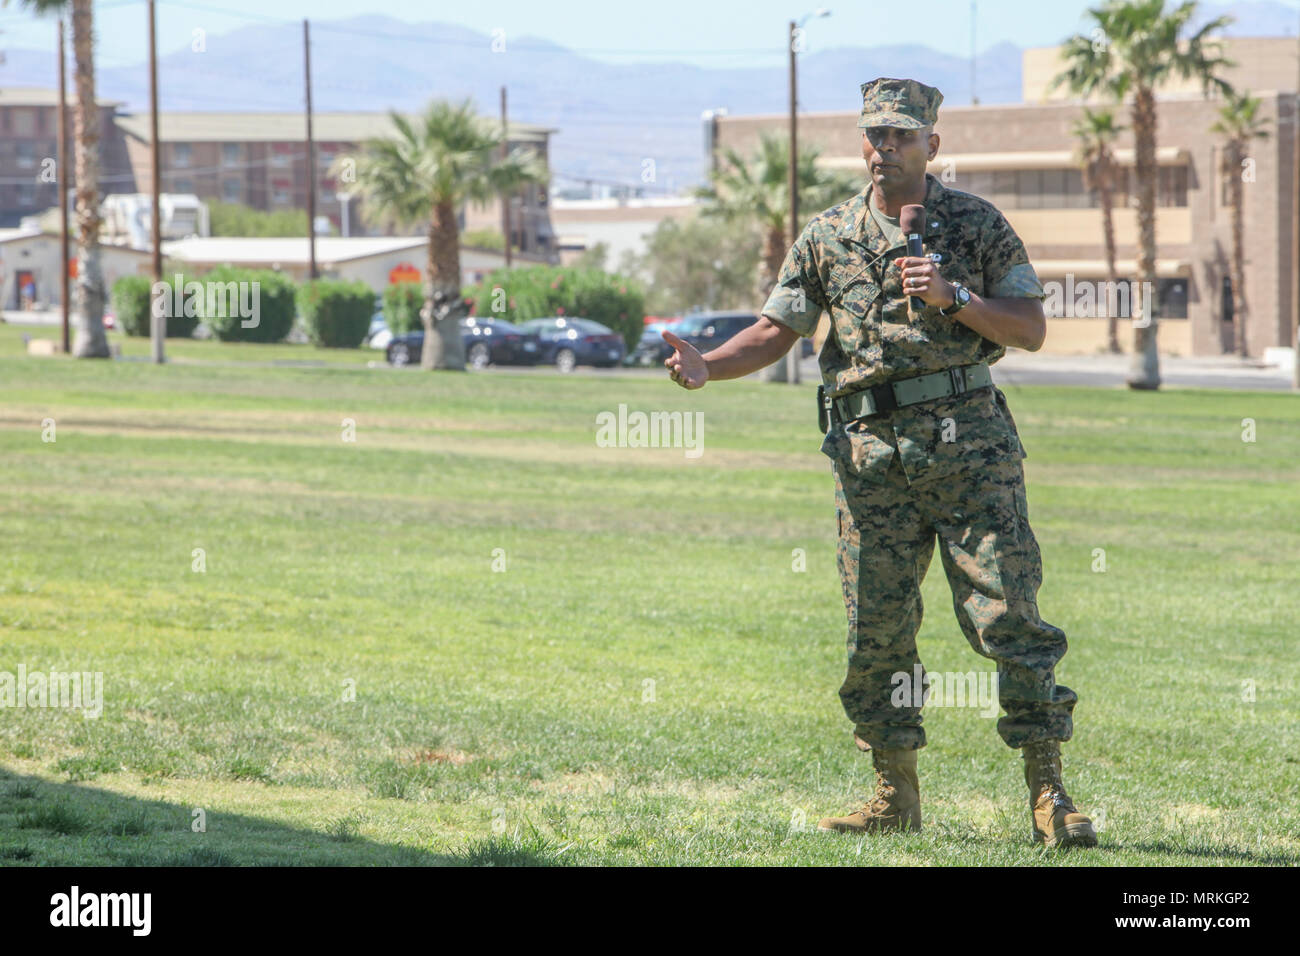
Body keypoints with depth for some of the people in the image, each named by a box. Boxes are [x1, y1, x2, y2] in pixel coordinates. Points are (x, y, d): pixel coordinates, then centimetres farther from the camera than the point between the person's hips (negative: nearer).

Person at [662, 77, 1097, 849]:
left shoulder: (977, 225, 5)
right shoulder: (828, 237, 11)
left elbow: (1031, 327, 3)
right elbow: (777, 330, 13)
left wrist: (954, 297, -13)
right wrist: (706, 366, -4)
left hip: (968, 442, -3)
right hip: (873, 452, 3)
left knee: (1008, 614, -8)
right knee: (877, 630, 2)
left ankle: (1048, 791, -5)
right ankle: (896, 794, 12)